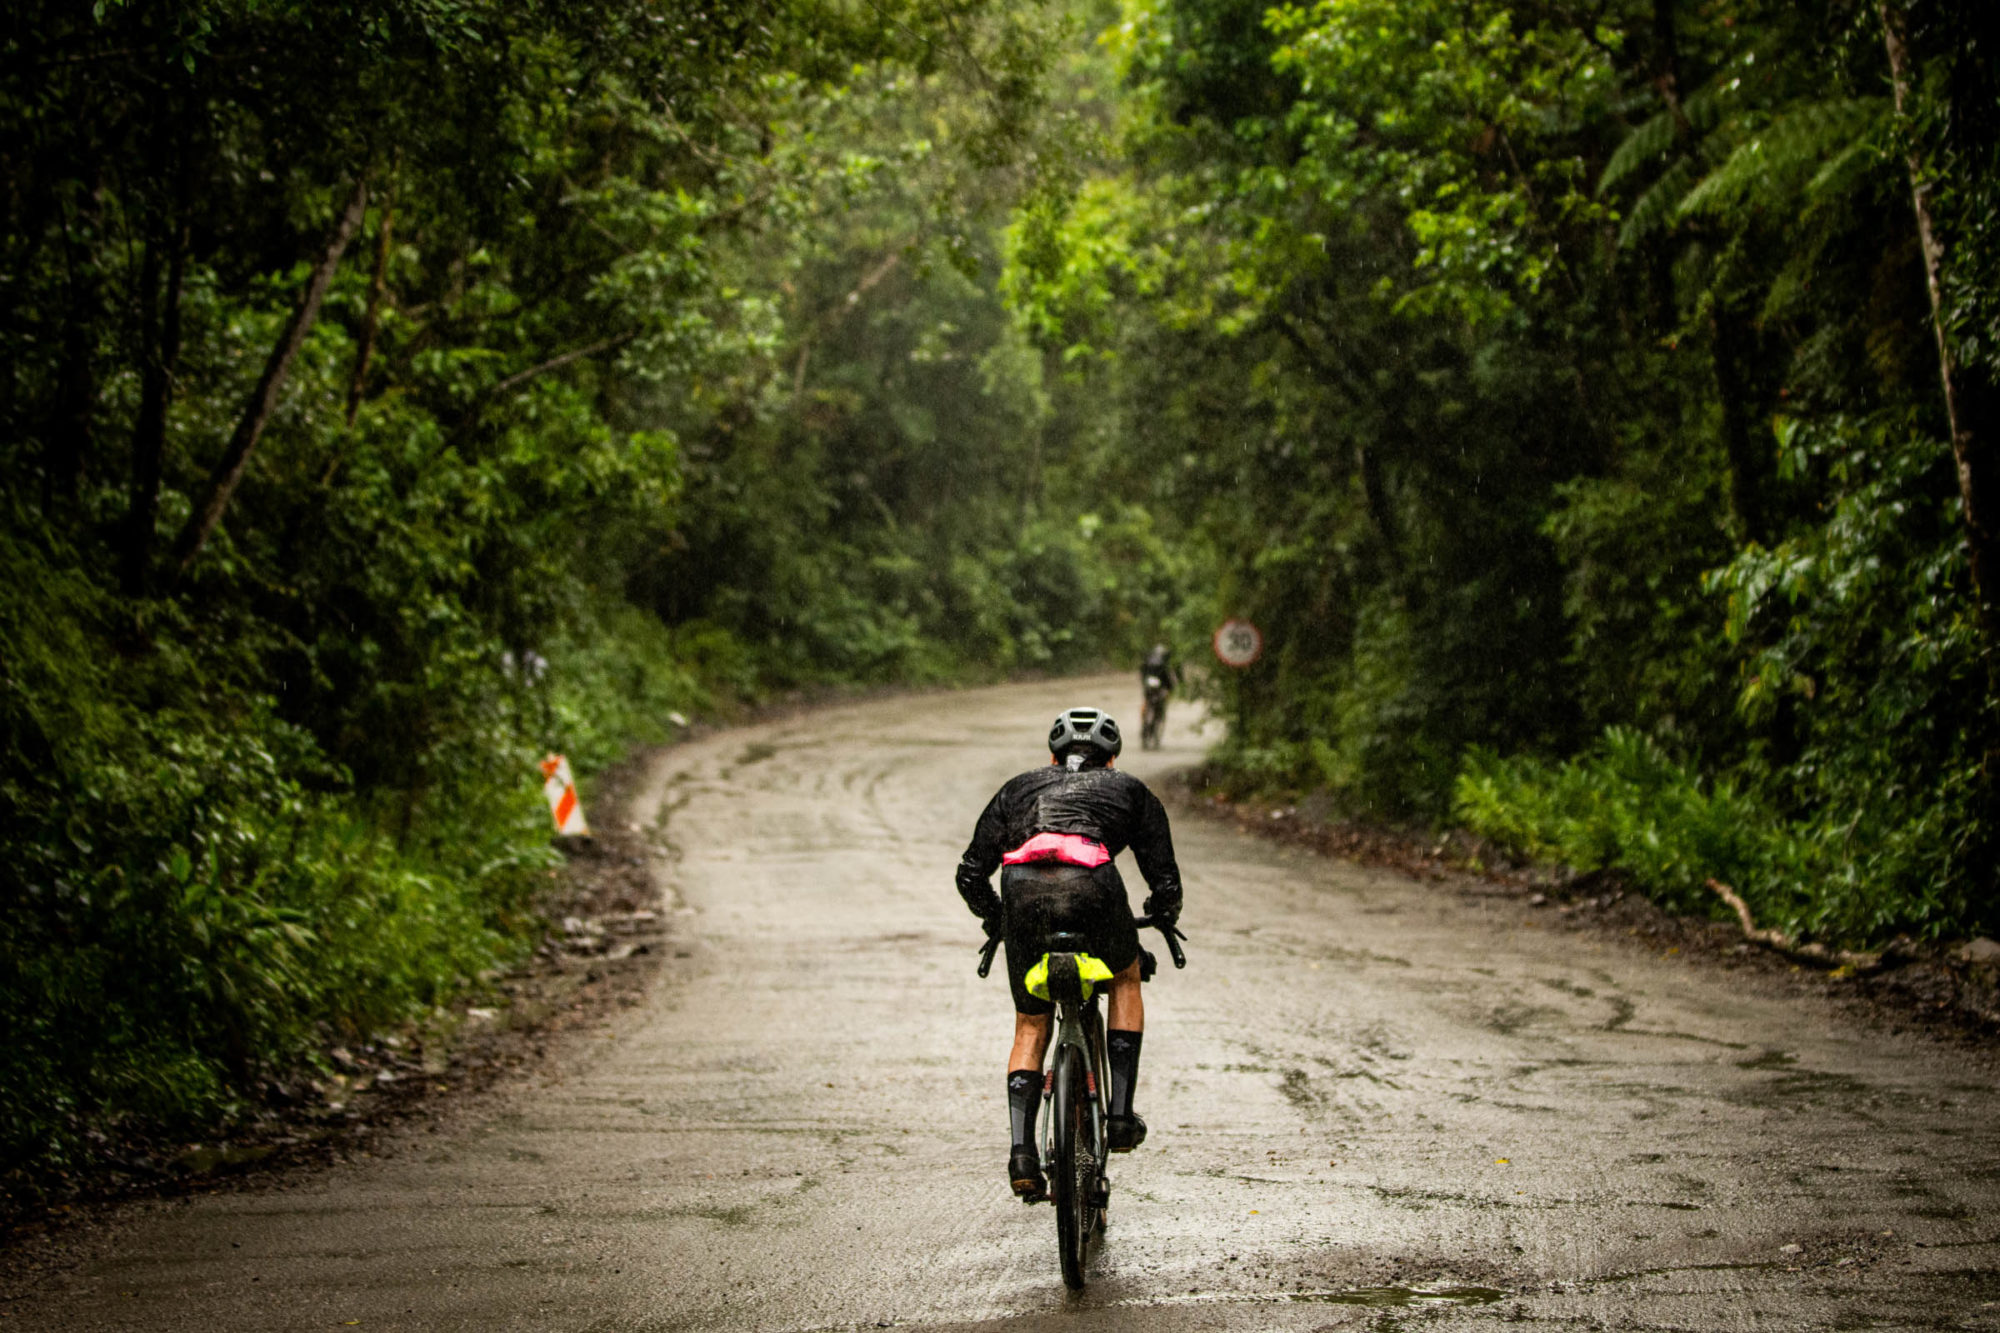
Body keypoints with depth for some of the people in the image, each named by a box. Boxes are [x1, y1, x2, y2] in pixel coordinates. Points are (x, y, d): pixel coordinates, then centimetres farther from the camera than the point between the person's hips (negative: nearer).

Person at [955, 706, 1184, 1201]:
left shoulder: (1020, 787, 35)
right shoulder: (1130, 789, 31)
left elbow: (971, 874, 27)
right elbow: (1165, 882, 25)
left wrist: (997, 922, 43)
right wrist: (1163, 916, 46)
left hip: (1022, 886, 1)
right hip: (1092, 884, -1)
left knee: (1030, 1026, 18)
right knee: (1125, 980, 29)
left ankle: (1022, 1149, 4)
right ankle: (1120, 1113, 21)